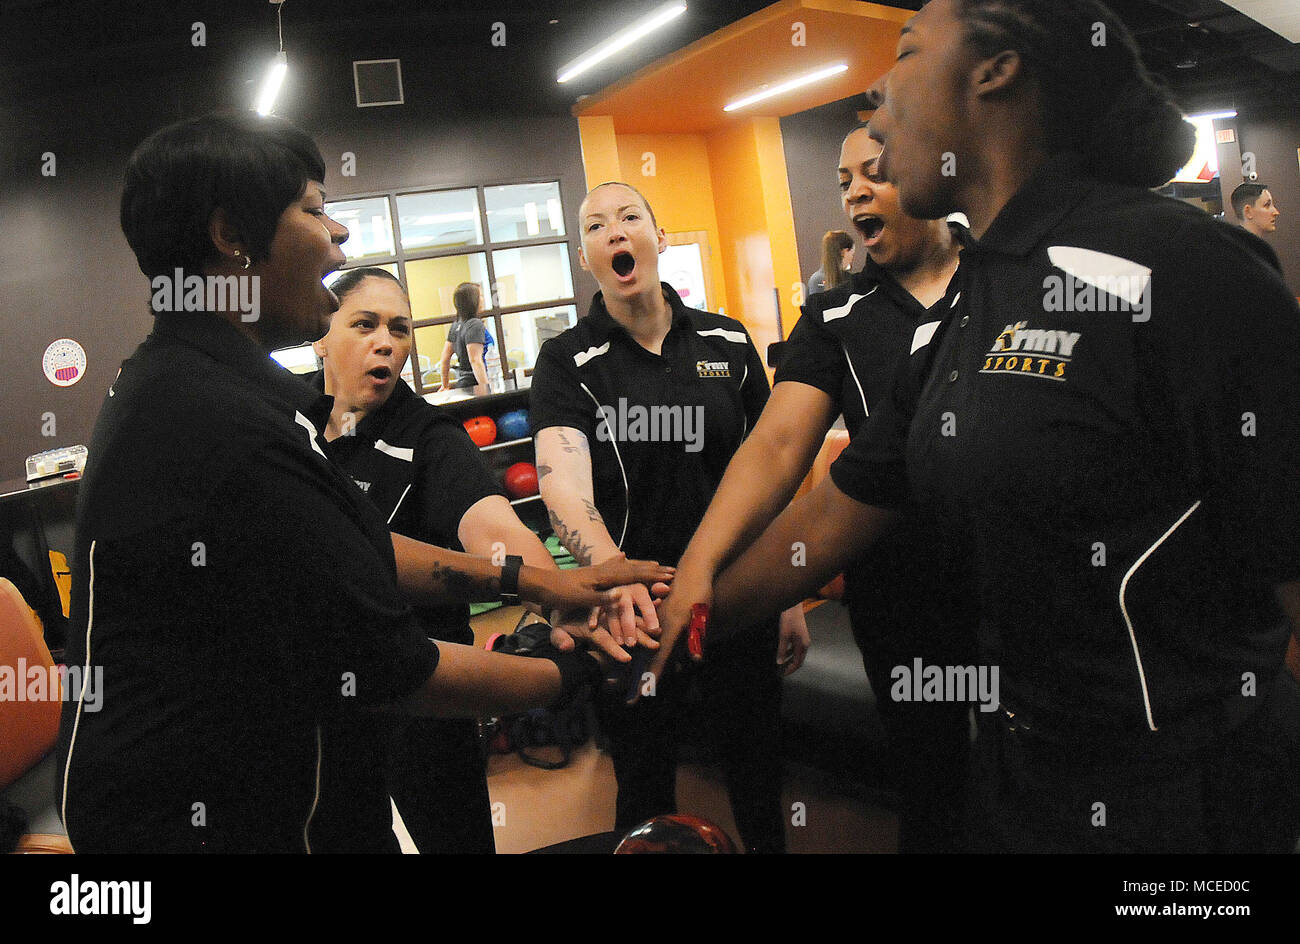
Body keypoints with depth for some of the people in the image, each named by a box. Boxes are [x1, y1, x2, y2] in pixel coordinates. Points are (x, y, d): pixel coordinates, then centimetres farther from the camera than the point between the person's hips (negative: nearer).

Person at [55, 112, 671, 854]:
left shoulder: (174, 382, 6)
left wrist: (529, 580, 4)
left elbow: (360, 549, 8)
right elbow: (393, 674, -22)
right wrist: (582, 672, -9)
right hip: (216, 818, -9)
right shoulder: (227, 434, -29)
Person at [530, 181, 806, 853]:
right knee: (645, 787, 14)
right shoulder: (566, 362, -7)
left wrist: (791, 597, 5)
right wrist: (610, 570, -44)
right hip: (631, 610, -2)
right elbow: (561, 478, -24)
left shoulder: (728, 344, 2)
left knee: (756, 769, 18)